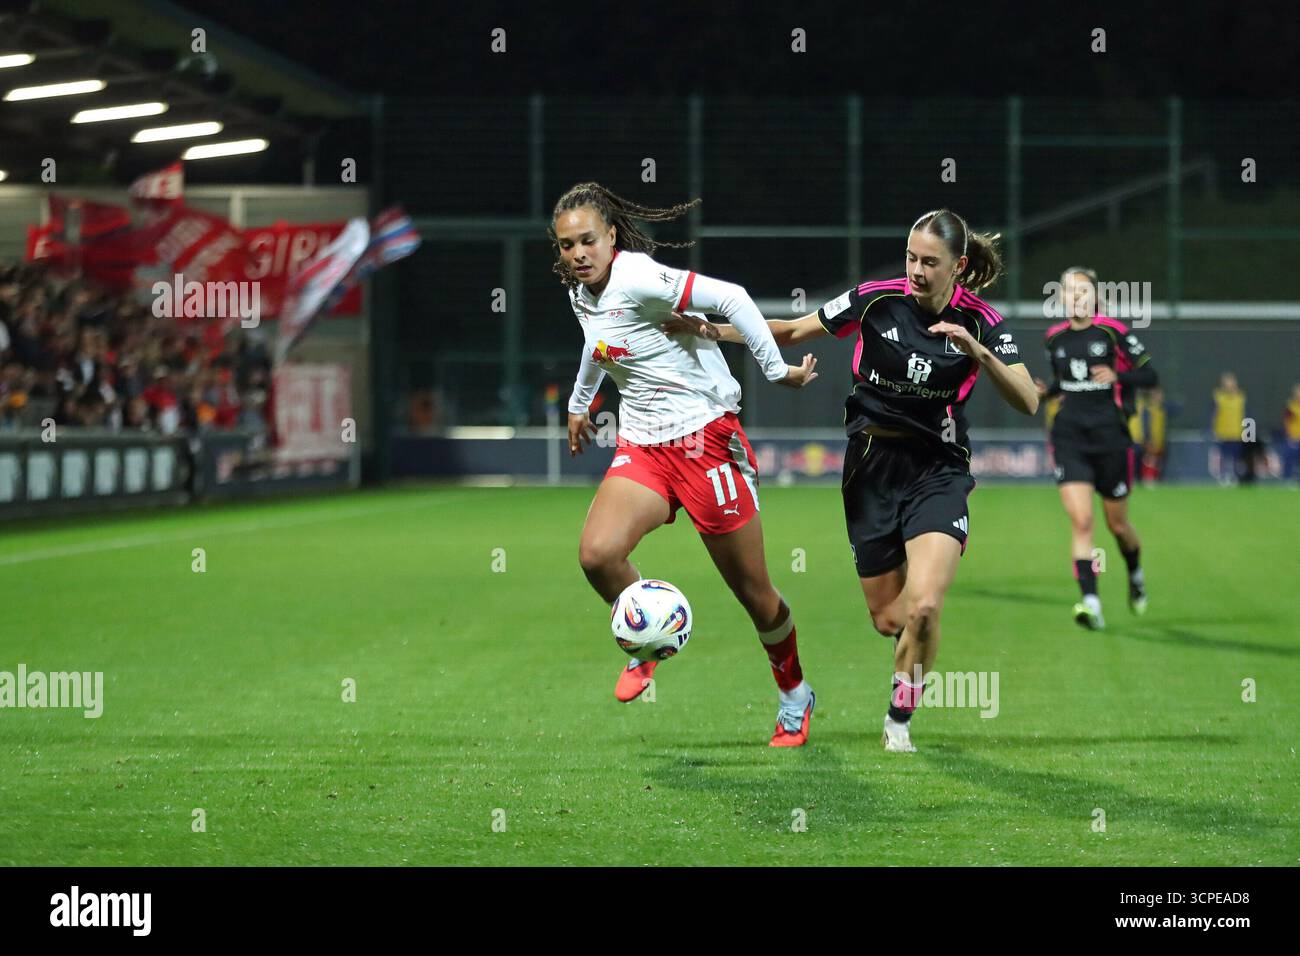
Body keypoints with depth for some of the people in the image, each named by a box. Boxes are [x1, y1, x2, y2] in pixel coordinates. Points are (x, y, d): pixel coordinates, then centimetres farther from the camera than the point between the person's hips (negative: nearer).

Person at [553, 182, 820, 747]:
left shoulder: (636, 279, -20)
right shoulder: (581, 294, 6)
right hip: (642, 446, 6)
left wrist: (777, 368, -22)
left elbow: (729, 298, -23)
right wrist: (579, 403, 41)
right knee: (597, 553, -21)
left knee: (752, 592, 4)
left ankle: (794, 695, 29)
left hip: (706, 438, -6)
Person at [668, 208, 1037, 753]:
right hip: (872, 465, 2)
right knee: (888, 618, 4)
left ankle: (899, 720, 3)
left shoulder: (980, 322, -9)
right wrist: (714, 330, -10)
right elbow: (792, 332, 2)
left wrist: (979, 352, -31)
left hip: (938, 472, -2)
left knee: (922, 609, -21)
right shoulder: (878, 300, -7)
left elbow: (1027, 403, -17)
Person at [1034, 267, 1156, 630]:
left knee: (1117, 523, 10)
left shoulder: (1112, 331, -6)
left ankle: (1136, 575, 43)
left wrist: (1117, 376, -22)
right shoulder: (1055, 337, 7)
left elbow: (1149, 375, -4)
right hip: (1070, 436, 2)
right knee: (1080, 520, -15)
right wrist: (1045, 390, 2)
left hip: (1110, 436, -2)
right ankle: (1091, 604, -19)